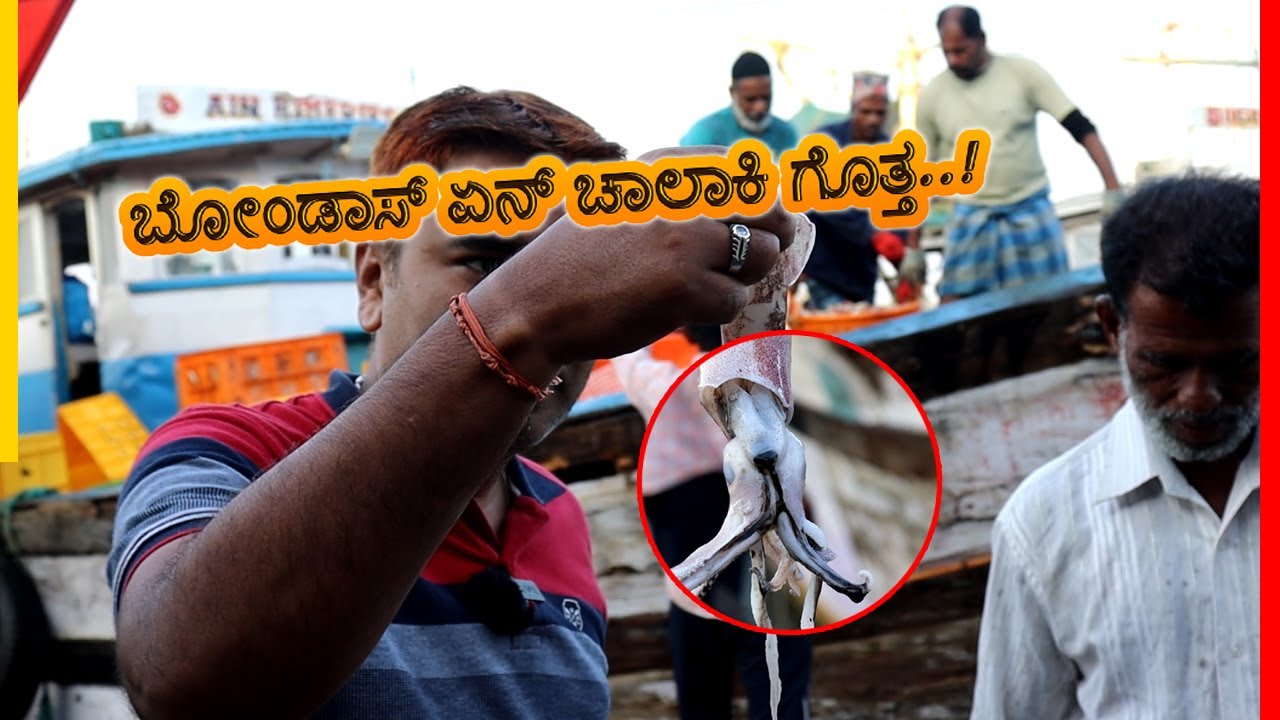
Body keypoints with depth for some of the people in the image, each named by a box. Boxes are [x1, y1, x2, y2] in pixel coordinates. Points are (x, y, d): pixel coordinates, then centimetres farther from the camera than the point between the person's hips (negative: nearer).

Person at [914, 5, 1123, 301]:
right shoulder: (932, 95, 1)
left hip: (1031, 210, -1)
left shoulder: (1022, 72, -6)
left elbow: (1081, 127, -7)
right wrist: (913, 246, 8)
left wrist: (1113, 188, -17)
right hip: (971, 218, 1)